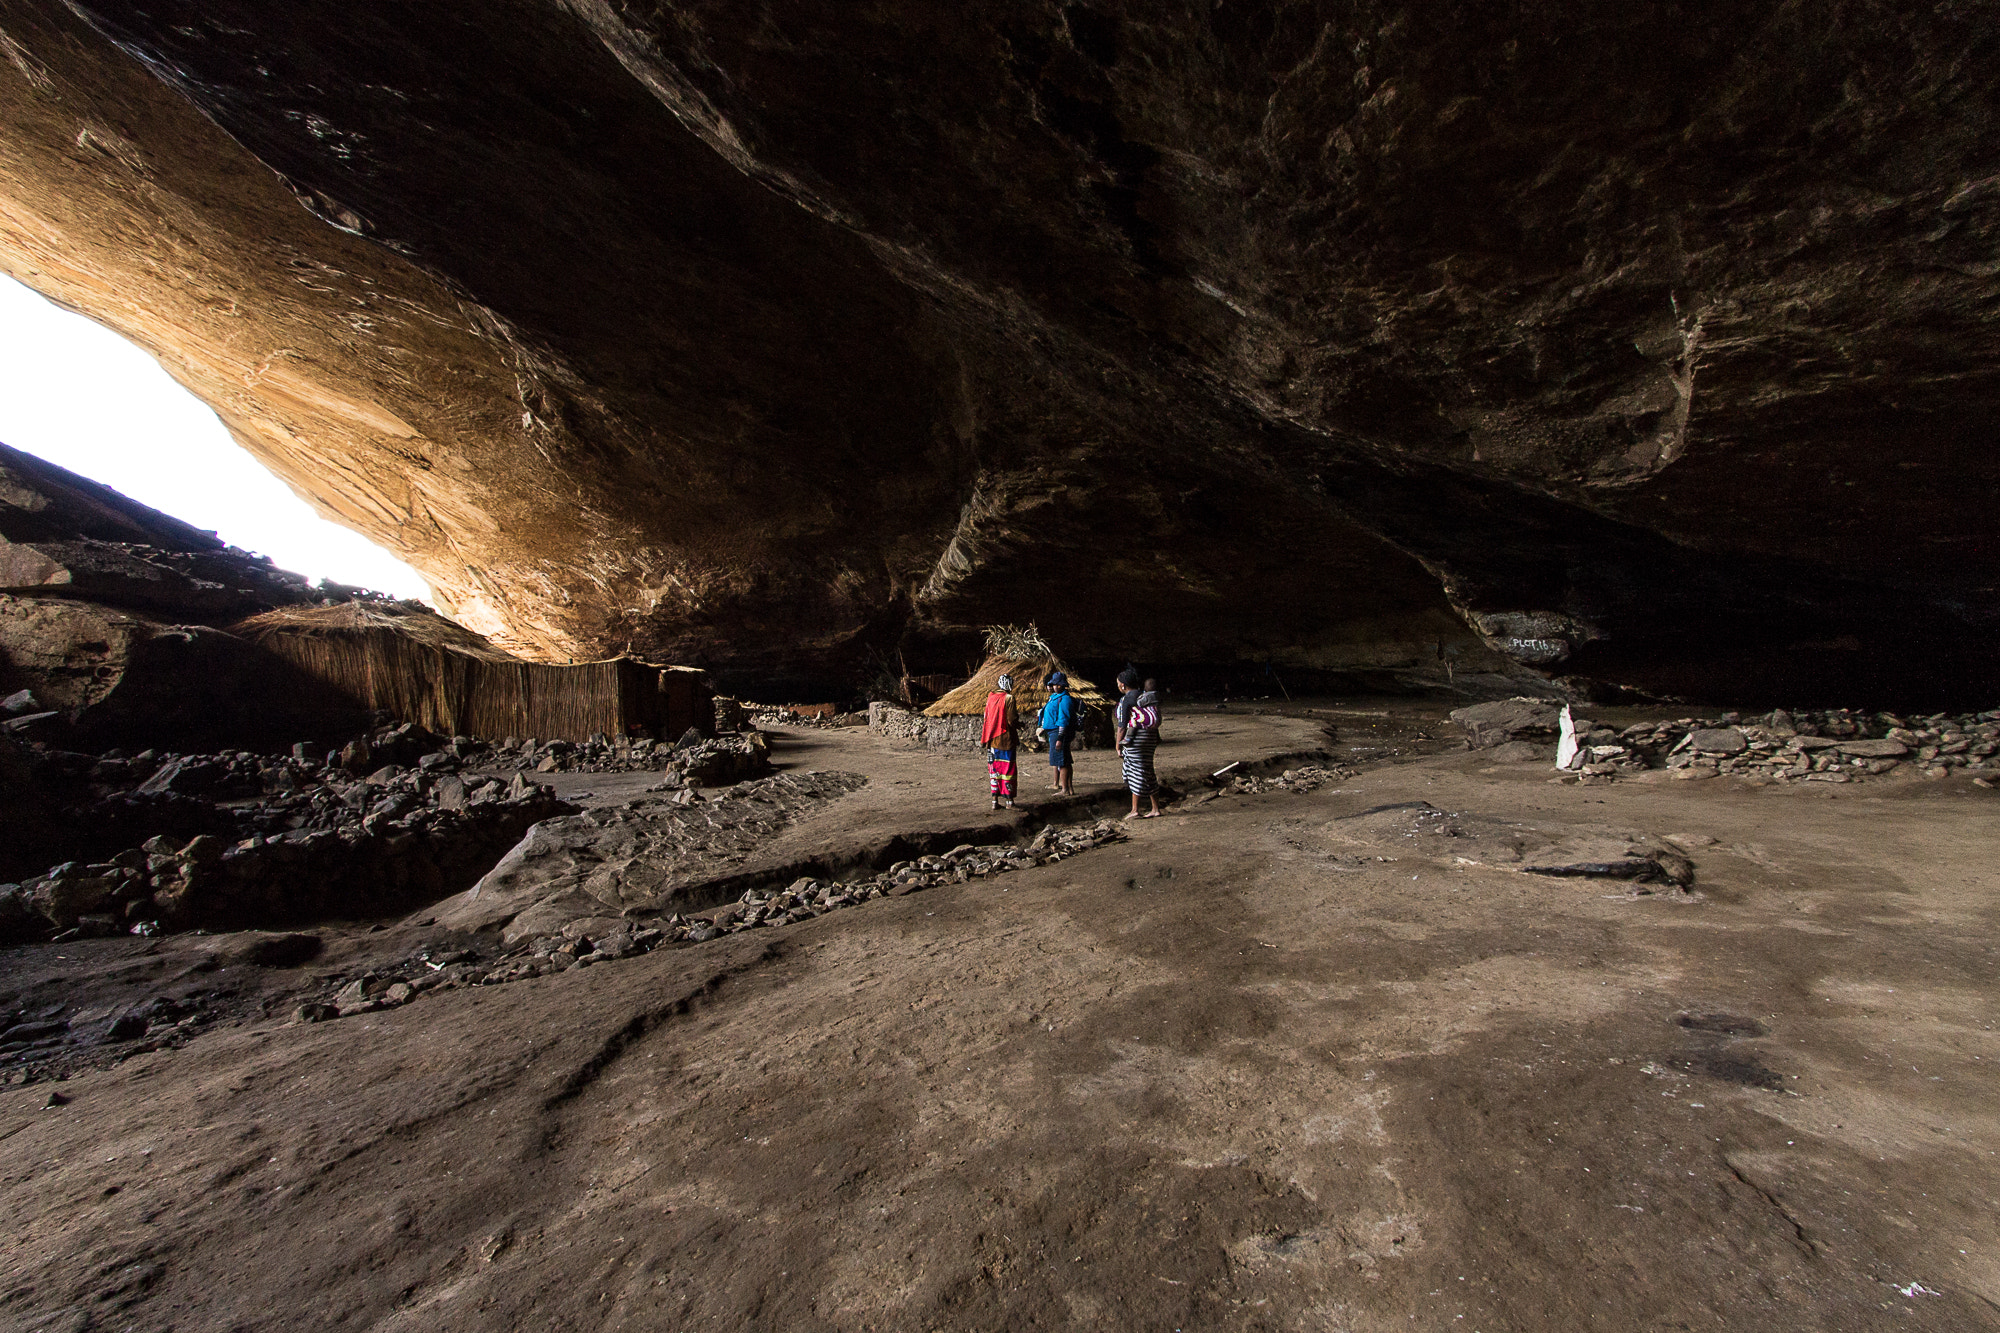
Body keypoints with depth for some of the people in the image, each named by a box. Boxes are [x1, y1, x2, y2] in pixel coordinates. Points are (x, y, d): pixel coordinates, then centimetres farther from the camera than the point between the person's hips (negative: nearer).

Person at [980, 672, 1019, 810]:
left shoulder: (990, 697, 7)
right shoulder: (1009, 698, -11)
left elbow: (986, 718, 11)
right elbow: (1011, 720, -12)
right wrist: (1019, 725, 8)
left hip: (992, 740, 6)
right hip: (1005, 739, -6)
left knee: (993, 769, 9)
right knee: (1008, 769, 1)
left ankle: (995, 800, 11)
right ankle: (1009, 801, 4)